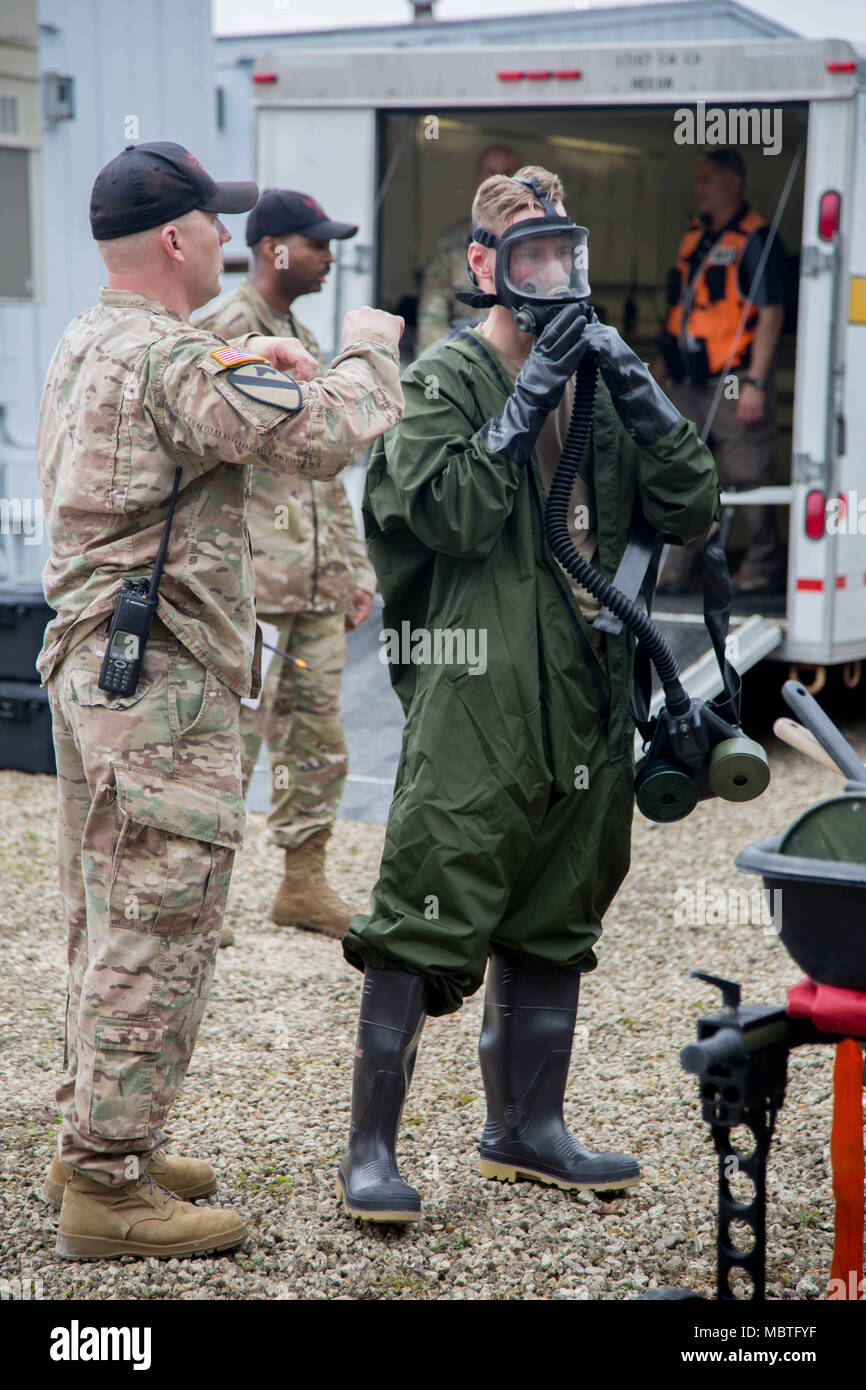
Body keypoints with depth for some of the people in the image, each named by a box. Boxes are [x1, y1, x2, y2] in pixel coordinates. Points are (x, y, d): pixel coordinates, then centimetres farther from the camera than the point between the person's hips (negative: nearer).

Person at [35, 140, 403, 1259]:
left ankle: (91, 1139, 29)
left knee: (108, 924, 18)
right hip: (162, 678, -10)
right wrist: (365, 350, -2)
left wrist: (247, 366, 12)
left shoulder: (83, 346, 14)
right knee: (159, 935, -5)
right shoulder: (172, 360, -17)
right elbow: (328, 435, -21)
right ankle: (106, 1188, 1)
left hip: (89, 662, 10)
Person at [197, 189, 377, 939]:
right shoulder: (219, 333, -8)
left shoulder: (305, 342, 19)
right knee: (232, 738, -5)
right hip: (252, 587, -8)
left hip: (318, 588, 8)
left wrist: (355, 567, 19)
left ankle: (304, 884, 22)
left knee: (319, 743, 11)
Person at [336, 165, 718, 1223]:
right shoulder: (446, 380, -2)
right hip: (474, 699, -6)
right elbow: (451, 511, -18)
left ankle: (526, 1130, 29)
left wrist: (640, 398, -6)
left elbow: (690, 510, 6)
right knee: (423, 928, -5)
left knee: (554, 920, 15)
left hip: (586, 700, 7)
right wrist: (532, 393, -15)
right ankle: (371, 1148, 6)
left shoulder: (598, 384, 14)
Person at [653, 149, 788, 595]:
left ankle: (764, 569, 13)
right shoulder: (694, 236, 14)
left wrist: (755, 382, -18)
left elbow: (771, 313, -13)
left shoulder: (755, 239, -10)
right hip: (688, 382, 8)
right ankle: (672, 571, 13)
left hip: (733, 381, -8)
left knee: (747, 479, -1)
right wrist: (663, 361, 21)